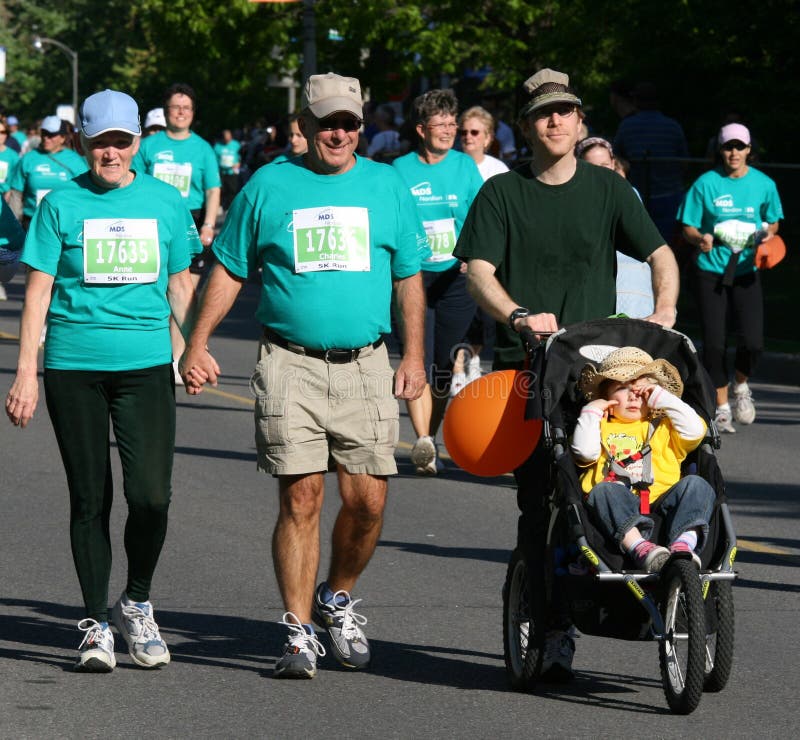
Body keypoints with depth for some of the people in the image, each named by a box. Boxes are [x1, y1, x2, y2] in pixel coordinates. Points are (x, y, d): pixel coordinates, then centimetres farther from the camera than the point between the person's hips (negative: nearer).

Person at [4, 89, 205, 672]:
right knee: (90, 497, 3)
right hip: (73, 366, -1)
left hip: (146, 363, 1)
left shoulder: (165, 202, 8)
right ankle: (97, 624, 14)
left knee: (151, 493, -9)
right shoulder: (62, 204, 2)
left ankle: (136, 605, 15)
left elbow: (179, 284, 17)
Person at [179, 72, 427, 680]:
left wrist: (414, 355, 8)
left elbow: (409, 277, 16)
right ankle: (300, 631, -1)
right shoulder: (269, 186, 6)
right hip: (290, 363, -2)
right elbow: (229, 271, 10)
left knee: (368, 501, -2)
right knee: (301, 498, -7)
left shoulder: (387, 186, 11)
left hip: (364, 364, 2)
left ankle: (337, 597, 24)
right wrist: (197, 346, 4)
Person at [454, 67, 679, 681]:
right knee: (540, 496, -9)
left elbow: (660, 253, 8)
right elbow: (479, 270, -3)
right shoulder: (502, 194, 7)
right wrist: (519, 316, -22)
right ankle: (552, 628, -6)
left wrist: (664, 311, -12)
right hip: (524, 365, -2)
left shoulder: (607, 189, 11)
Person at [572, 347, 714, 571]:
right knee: (604, 490, -34)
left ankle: (684, 545, -48)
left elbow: (695, 431, 12)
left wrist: (664, 399, 14)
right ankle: (639, 547, -55)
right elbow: (585, 451, 7)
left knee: (696, 485, -24)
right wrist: (591, 412, 12)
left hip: (663, 502, 2)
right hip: (619, 508, -2)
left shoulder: (663, 427, 33)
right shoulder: (601, 428, 28)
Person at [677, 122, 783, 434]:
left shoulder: (763, 184, 2)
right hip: (710, 272, -1)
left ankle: (740, 386, 21)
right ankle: (722, 407, 14)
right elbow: (688, 228, 1)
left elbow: (773, 222, 16)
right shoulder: (706, 184, -3)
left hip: (746, 271, 1)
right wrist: (700, 239, -21)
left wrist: (769, 234, -8)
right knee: (714, 343, -2)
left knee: (753, 341, -11)